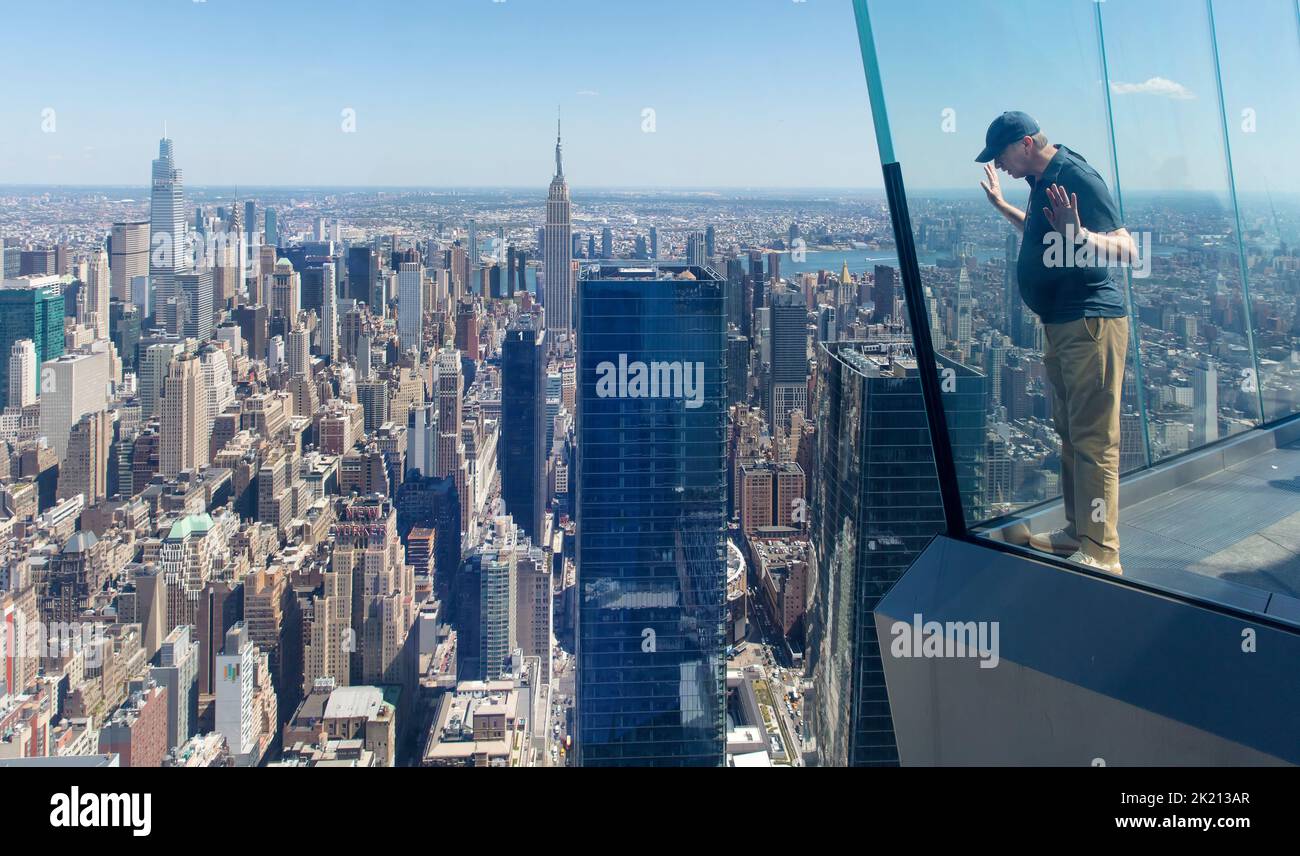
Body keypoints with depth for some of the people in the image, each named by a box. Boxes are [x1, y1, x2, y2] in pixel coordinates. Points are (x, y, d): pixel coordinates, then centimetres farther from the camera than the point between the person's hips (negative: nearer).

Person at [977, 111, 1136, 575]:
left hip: (1090, 323, -11)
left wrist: (1078, 235, -41)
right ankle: (1076, 532, 29)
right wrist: (1001, 204, 38)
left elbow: (1126, 248, -23)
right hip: (1061, 324, 11)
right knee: (1069, 433, 17)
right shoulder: (1043, 180, 14)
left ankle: (1101, 553, -7)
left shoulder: (1076, 177, -16)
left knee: (1093, 439, -10)